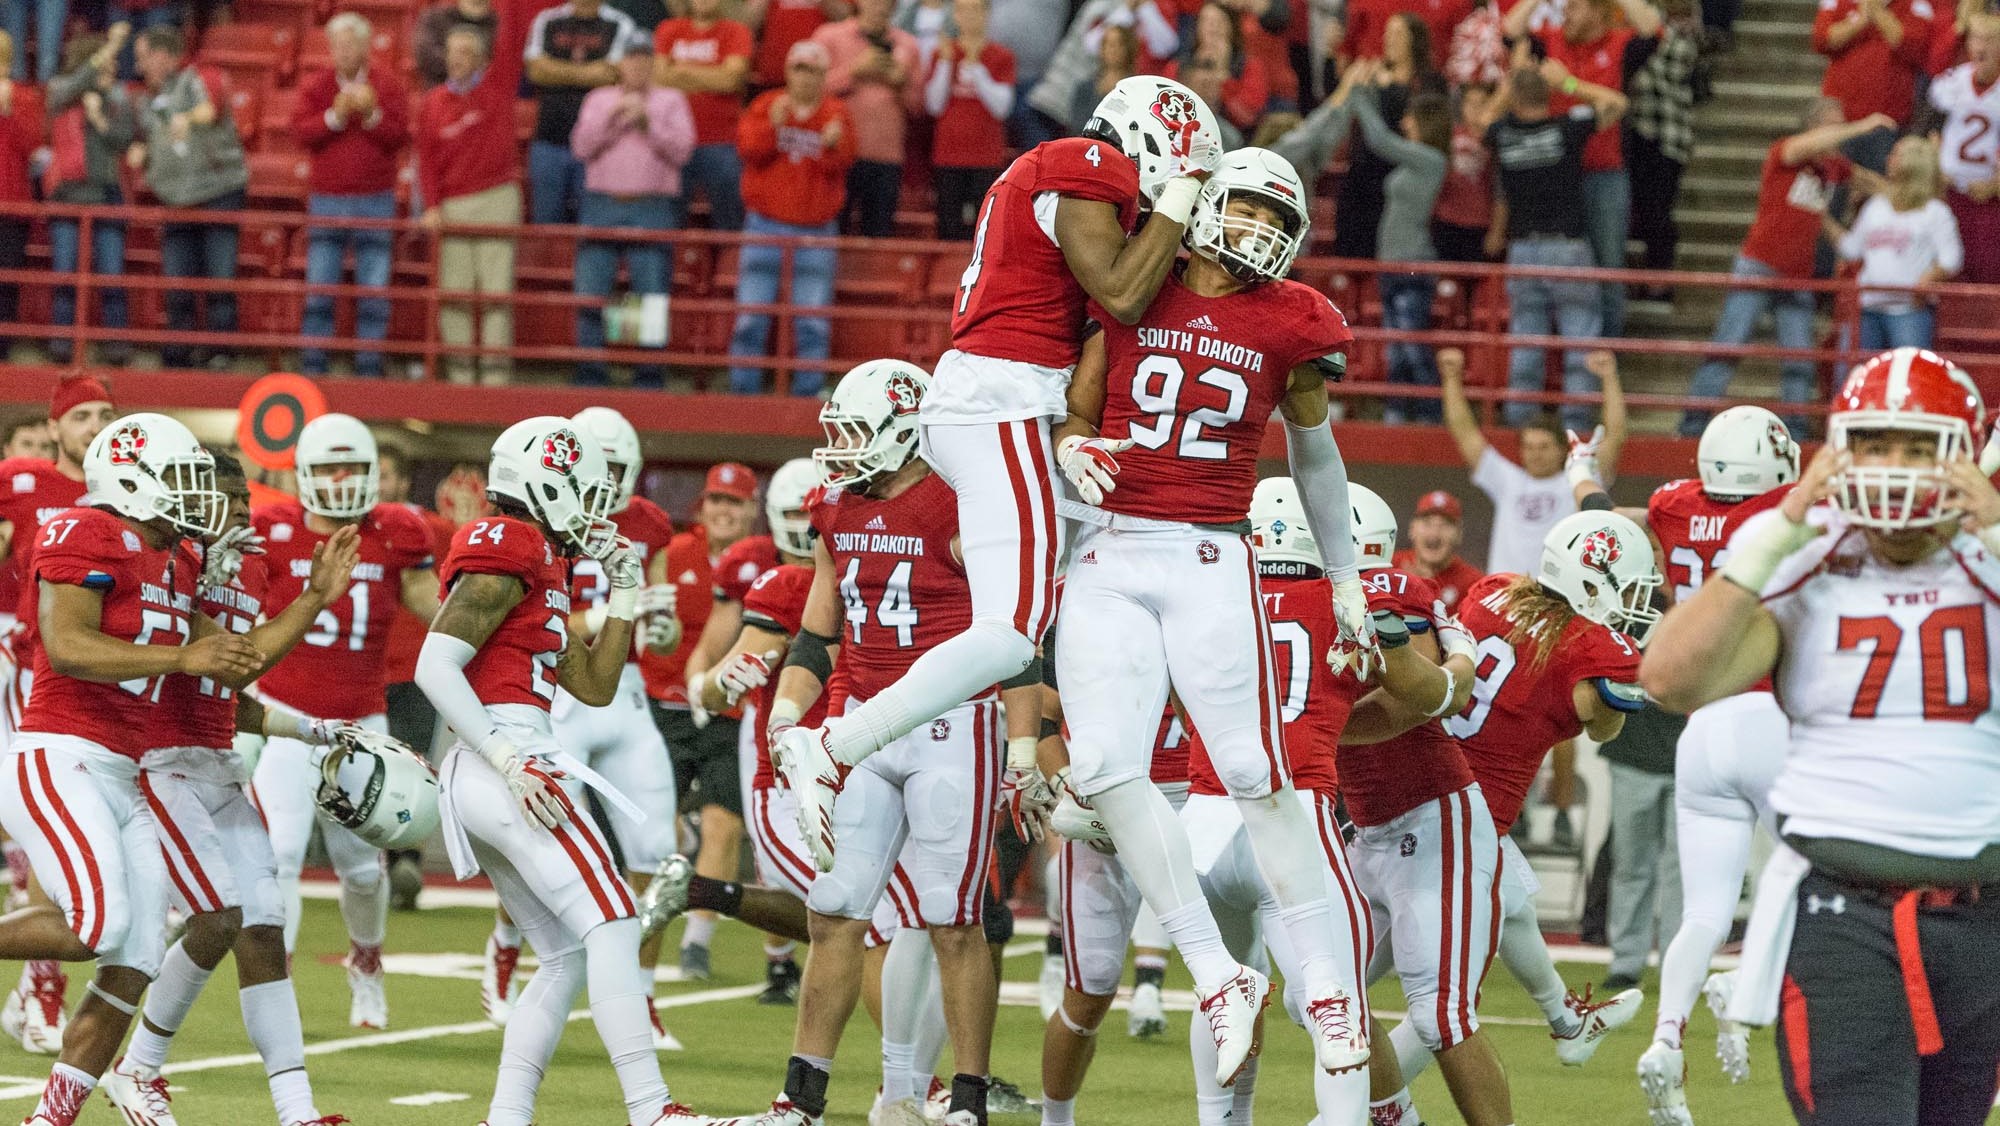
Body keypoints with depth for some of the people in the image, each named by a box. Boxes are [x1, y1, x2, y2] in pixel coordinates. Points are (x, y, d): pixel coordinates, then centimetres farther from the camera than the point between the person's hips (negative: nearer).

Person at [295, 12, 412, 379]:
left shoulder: (387, 84, 3)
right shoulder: (315, 85, 6)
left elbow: (400, 138, -3)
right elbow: (301, 132, -5)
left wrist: (372, 114, -18)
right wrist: (335, 116, -18)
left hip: (376, 200, -1)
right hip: (327, 200, 1)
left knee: (374, 291, -1)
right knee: (318, 288, 0)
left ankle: (370, 366, 6)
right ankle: (312, 366, 5)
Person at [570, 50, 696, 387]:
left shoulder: (671, 101, 12)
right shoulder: (599, 100, 16)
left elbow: (681, 150, -1)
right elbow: (582, 145, 2)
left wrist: (647, 122, -9)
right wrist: (612, 117, -8)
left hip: (653, 210, -1)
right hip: (601, 206, 2)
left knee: (652, 299, -5)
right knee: (590, 296, -3)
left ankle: (649, 378, 0)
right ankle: (589, 378, 3)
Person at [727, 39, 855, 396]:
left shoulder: (836, 113, 5)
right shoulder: (766, 106, 5)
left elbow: (841, 164, -7)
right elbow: (748, 149, -9)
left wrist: (832, 145, -28)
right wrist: (773, 126, -24)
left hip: (816, 231, 0)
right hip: (766, 226, 0)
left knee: (813, 323, -3)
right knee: (751, 317, -2)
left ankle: (809, 390, 2)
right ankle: (742, 390, 4)